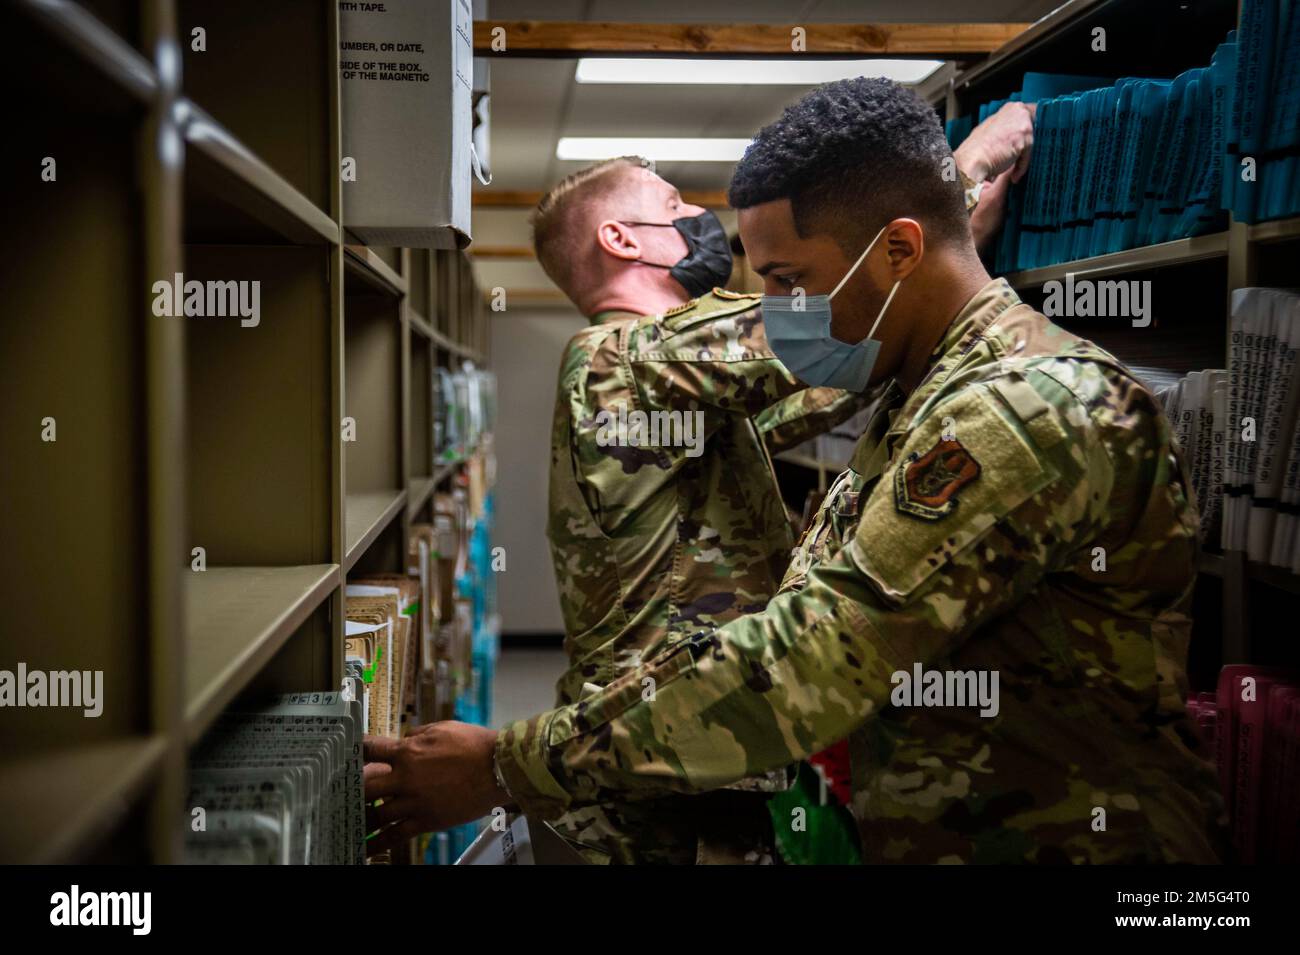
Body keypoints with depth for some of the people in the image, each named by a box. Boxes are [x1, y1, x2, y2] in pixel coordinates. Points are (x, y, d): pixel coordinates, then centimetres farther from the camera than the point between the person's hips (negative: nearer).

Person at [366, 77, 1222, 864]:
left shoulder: (1028, 408, -23)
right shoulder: (919, 405, 10)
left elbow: (803, 667, -28)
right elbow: (810, 631, 11)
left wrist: (508, 768, -23)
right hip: (923, 838, 8)